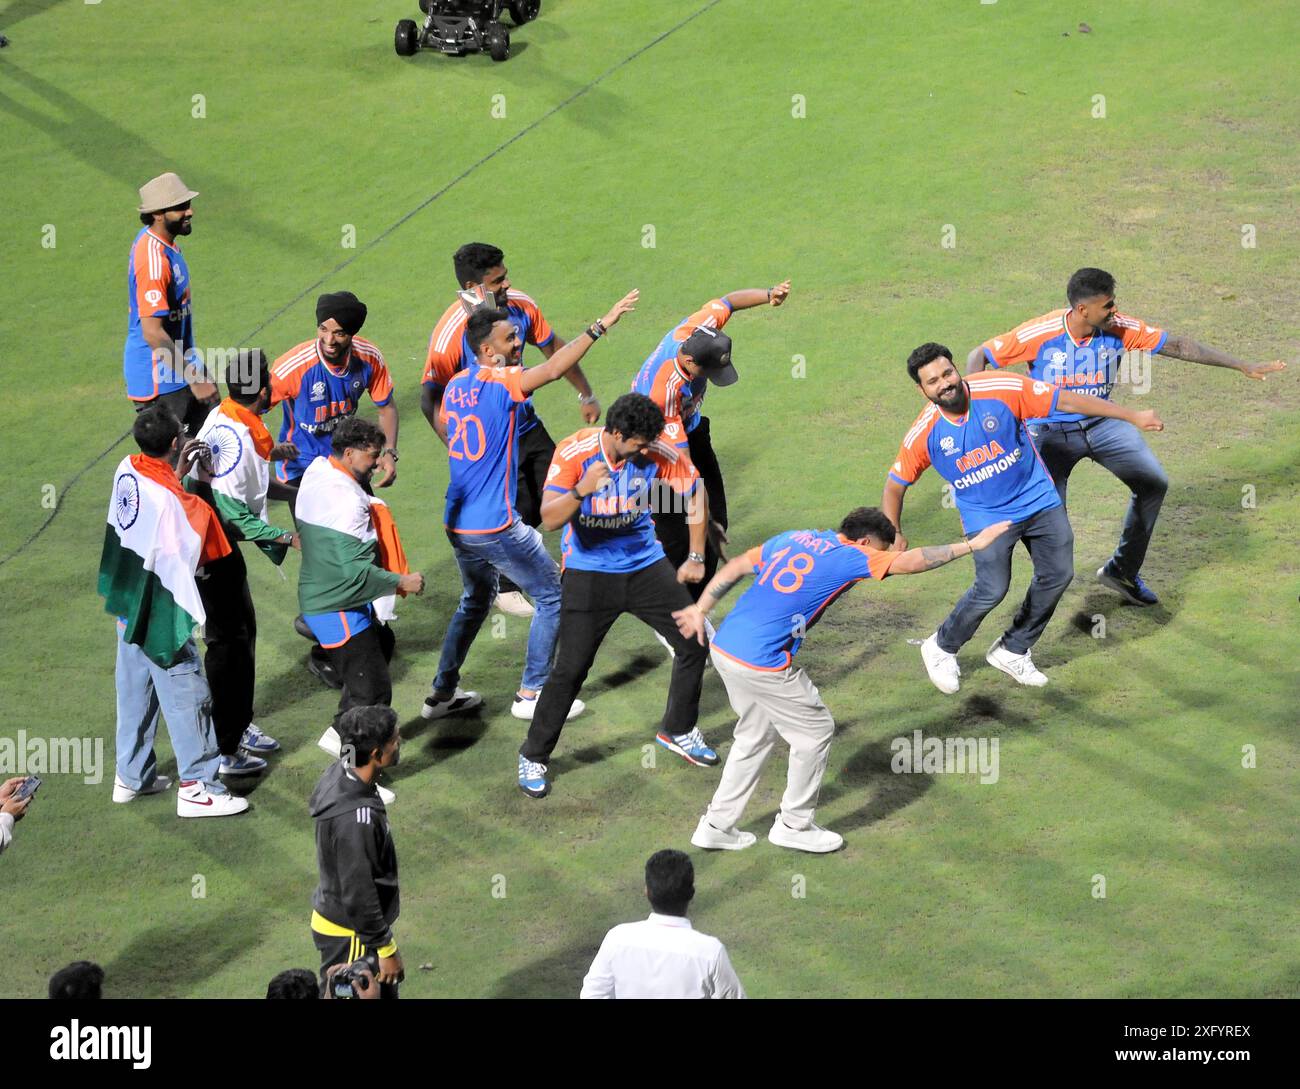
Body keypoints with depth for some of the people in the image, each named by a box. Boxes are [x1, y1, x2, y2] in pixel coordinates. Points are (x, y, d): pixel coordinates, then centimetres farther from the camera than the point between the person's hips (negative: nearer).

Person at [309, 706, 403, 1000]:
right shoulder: (356, 818, -36)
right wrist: (386, 948, -15)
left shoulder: (340, 773, -7)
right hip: (349, 936, -9)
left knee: (384, 992, 23)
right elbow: (358, 895, -27)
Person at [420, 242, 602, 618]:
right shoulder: (450, 333, -27)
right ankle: (504, 589, 23)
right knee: (517, 511, -3)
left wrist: (585, 394, 16)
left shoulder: (520, 306, -9)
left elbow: (554, 348, 9)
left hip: (526, 423, 7)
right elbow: (430, 400, -21)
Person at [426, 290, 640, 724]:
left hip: (458, 524, 8)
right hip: (497, 527, -8)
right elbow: (555, 368, -28)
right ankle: (531, 693, 9)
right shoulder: (500, 383, -16)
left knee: (475, 601, 27)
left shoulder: (456, 386, 8)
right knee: (553, 598, 8)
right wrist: (600, 326, -27)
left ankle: (442, 693, 29)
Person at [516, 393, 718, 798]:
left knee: (694, 642, 5)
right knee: (570, 669, -9)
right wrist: (581, 490, -47)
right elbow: (549, 519, -28)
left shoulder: (657, 452, -13)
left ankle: (677, 731, 28)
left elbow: (696, 493, 4)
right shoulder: (574, 453, -22)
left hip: (645, 564, 4)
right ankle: (533, 756, 9)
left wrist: (696, 558, 5)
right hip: (589, 572, -4)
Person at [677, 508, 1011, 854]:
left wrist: (700, 610, 21)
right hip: (762, 664, -8)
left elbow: (735, 567, 15)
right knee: (816, 731, 10)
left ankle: (717, 825, 27)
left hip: (723, 648, 8)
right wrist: (972, 544, 4)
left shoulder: (793, 538, 13)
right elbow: (912, 561, -4)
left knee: (756, 735, 24)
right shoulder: (849, 556, -7)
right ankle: (794, 825, 20)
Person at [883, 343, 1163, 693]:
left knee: (1058, 575, 2)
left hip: (1038, 499, 3)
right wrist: (893, 535, -12)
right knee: (992, 590, -18)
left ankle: (1011, 651, 22)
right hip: (985, 516, -3)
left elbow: (1066, 401, -15)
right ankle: (941, 649, 8)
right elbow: (895, 484, -1)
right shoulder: (923, 435, -15)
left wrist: (1133, 416, -13)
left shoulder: (1001, 390, -19)